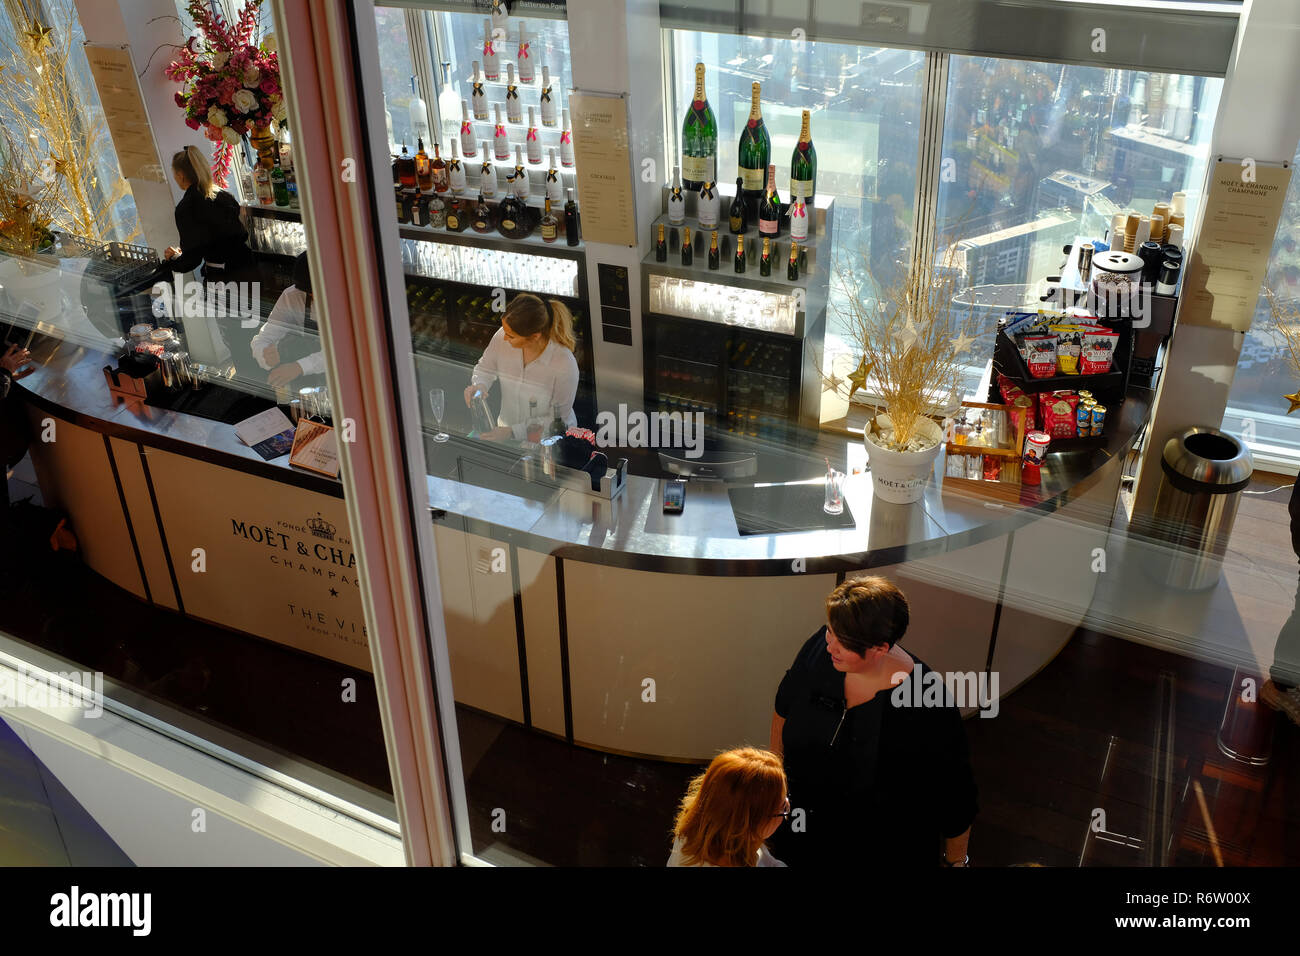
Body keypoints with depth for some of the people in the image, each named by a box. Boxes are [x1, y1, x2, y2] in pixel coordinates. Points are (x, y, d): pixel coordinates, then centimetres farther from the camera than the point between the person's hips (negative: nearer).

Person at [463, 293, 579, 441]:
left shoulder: (565, 365, -27)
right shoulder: (502, 337, -14)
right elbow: (485, 368, 7)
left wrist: (512, 431, -21)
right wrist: (479, 385, -15)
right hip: (509, 430, 3)